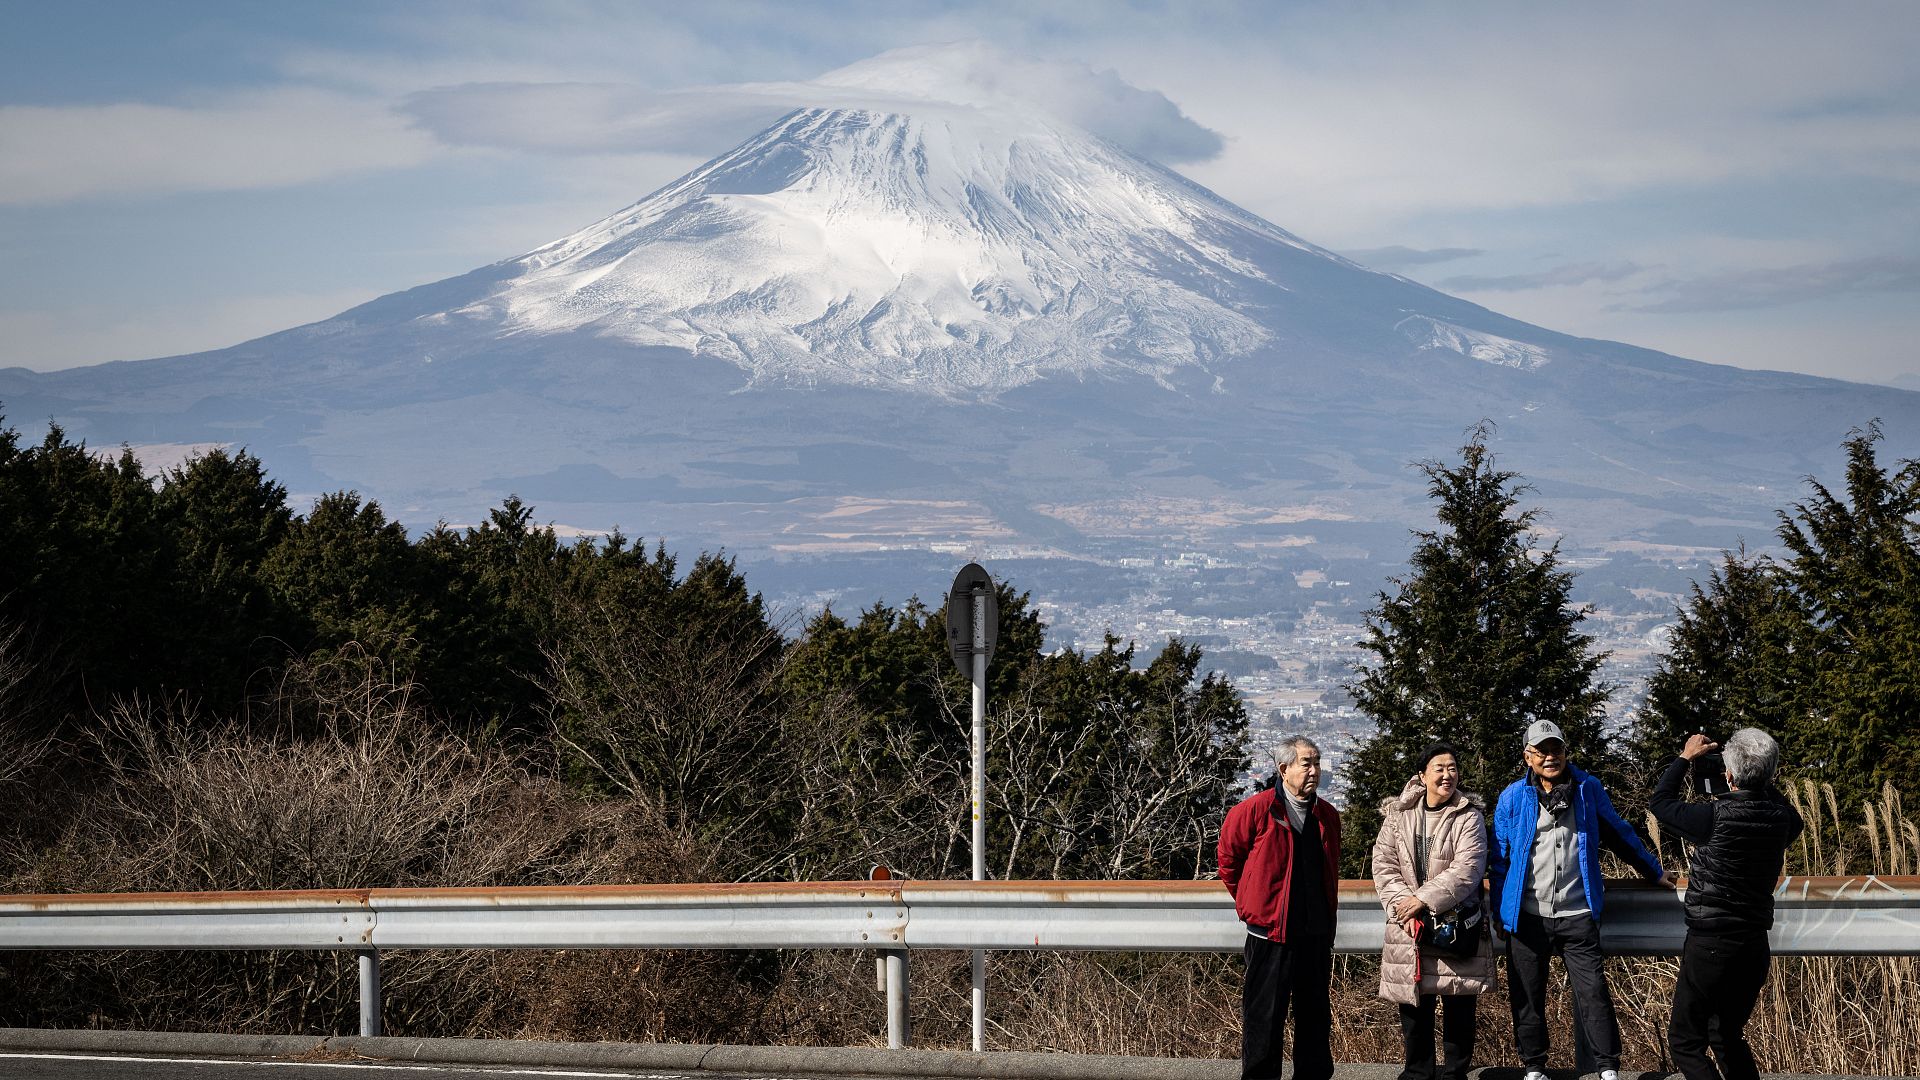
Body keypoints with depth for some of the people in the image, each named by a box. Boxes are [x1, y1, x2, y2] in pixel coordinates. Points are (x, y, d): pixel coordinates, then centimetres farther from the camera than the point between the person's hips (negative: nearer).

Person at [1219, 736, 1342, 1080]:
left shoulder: (1327, 816, 8)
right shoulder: (1255, 810, -9)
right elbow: (1228, 858, 2)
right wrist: (1250, 902, 8)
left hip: (1317, 932, 5)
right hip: (1270, 932, -5)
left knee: (1315, 1013, 12)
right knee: (1264, 1015, 1)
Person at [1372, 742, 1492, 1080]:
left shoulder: (1469, 816, -2)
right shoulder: (1397, 815, 7)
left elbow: (1467, 869, -12)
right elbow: (1384, 865, 3)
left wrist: (1424, 900, -17)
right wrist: (1402, 905, -12)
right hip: (1409, 926, 2)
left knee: (1460, 1007, 2)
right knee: (1413, 1004, 6)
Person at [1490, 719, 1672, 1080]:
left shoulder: (1588, 790, 4)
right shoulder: (1512, 798, 2)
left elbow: (1618, 834, 17)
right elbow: (1499, 858, 7)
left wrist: (1654, 871, 23)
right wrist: (1500, 911, 5)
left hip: (1577, 915, 0)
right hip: (1527, 915, 0)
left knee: (1593, 993, -4)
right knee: (1527, 996, 7)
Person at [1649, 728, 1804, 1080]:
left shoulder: (1715, 817, -19)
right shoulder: (1781, 820, -3)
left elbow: (1659, 802, -1)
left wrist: (1685, 759, 11)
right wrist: (1761, 783, 22)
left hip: (1709, 945, -6)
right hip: (1756, 946, 7)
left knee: (1685, 1041, 2)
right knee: (1728, 1036, 22)